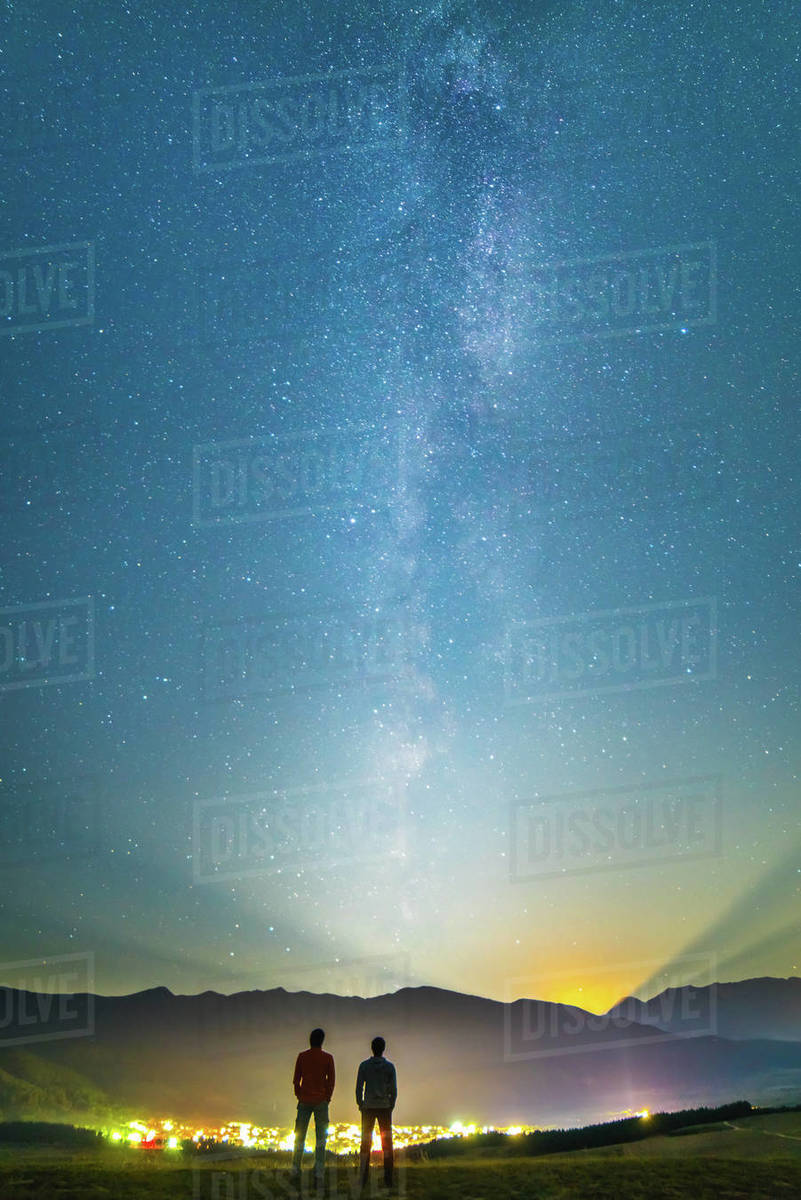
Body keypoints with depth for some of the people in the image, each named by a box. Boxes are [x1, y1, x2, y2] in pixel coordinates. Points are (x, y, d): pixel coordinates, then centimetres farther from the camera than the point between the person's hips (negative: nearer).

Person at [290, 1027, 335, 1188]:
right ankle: (319, 1175, -8)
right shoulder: (327, 1057, -1)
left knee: (299, 1137, 8)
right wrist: (327, 1098, 9)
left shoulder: (302, 1056, 2)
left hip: (304, 1101, 1)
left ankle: (295, 1172, 3)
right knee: (320, 1139, 0)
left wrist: (299, 1097, 11)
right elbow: (331, 1080, -1)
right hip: (321, 1101, -1)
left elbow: (296, 1080, 3)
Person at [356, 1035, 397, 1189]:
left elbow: (359, 1088, -2)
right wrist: (391, 1106, 10)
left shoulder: (364, 1065, 0)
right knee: (387, 1143, 3)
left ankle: (363, 1178, -4)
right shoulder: (389, 1066, 1)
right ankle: (388, 1178, -4)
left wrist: (361, 1105, 7)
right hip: (384, 1106, 0)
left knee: (365, 1142, 3)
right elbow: (393, 1090, -1)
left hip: (368, 1107, 0)